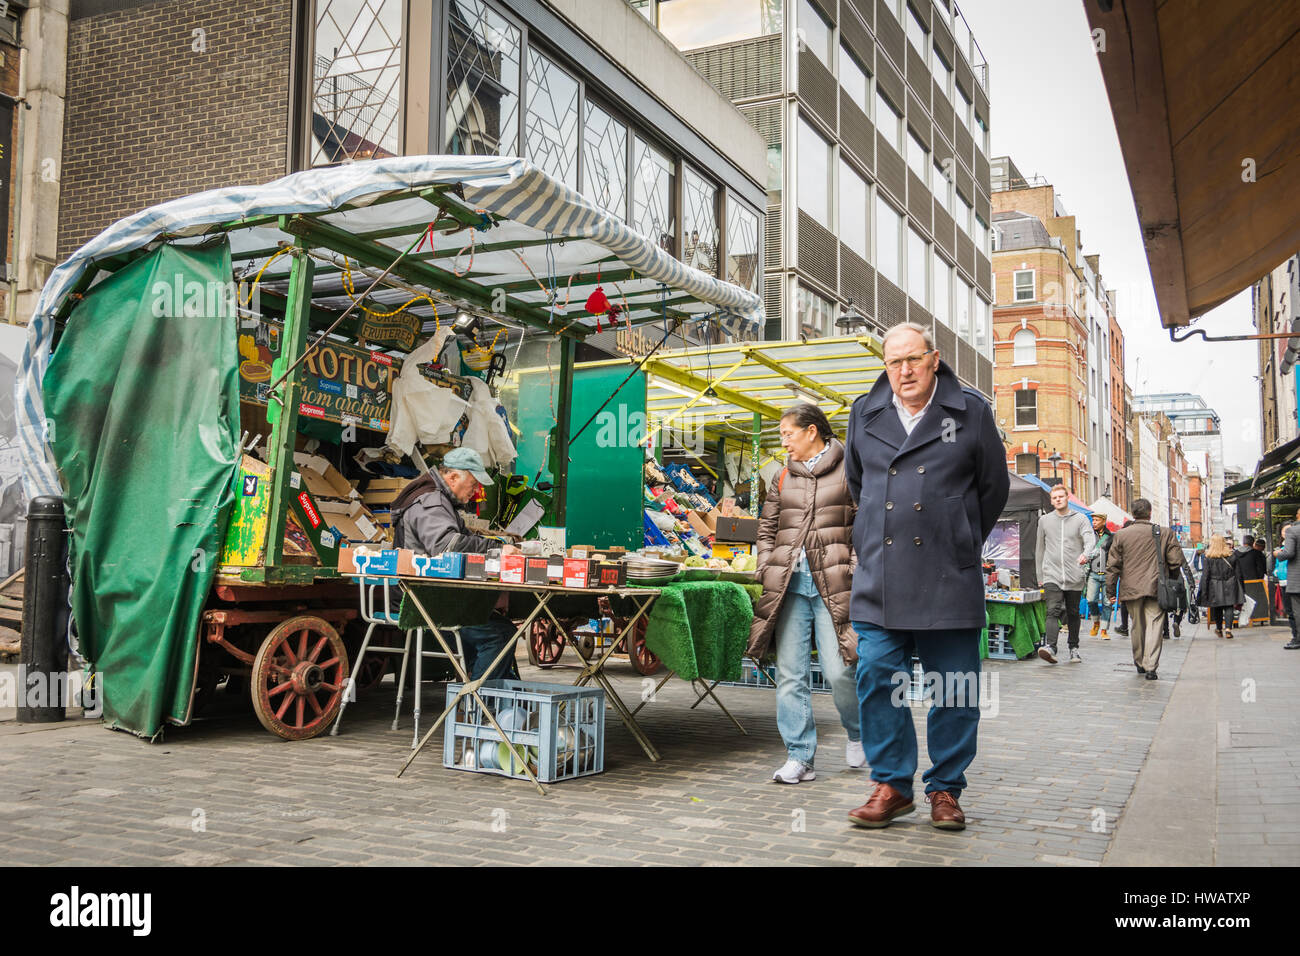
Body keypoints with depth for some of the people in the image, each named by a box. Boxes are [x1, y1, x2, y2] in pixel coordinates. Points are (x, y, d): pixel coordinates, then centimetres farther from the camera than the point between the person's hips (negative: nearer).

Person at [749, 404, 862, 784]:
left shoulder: (849, 471, 2)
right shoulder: (784, 476, 17)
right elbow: (767, 527, 22)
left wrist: (855, 568, -8)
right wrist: (767, 569, 9)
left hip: (833, 584, -5)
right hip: (790, 585, 5)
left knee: (839, 669, -8)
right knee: (790, 673, 2)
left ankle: (858, 732, 22)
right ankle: (799, 757, 10)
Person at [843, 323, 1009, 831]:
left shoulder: (971, 412, 3)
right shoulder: (865, 413, 10)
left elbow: (994, 486, 12)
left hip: (948, 576, -2)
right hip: (879, 574, 2)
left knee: (954, 687, 4)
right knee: (877, 676, -1)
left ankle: (945, 789, 17)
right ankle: (891, 783, 11)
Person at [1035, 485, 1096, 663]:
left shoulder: (1081, 520, 4)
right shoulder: (1044, 520, 10)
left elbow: (1090, 540, -11)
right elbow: (1040, 549, 17)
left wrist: (1086, 554, -33)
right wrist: (1040, 576, 16)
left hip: (1075, 577, 0)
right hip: (1052, 575, 0)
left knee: (1073, 614, 10)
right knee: (1053, 611, -17)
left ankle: (1074, 648, 24)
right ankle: (1050, 647, -29)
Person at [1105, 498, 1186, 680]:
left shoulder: (1121, 534, 0)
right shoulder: (1163, 533, -2)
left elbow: (1113, 565, 1)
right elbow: (1176, 559, 0)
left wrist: (1111, 590, 7)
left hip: (1132, 588, 2)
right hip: (1156, 588, -2)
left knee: (1137, 626, 16)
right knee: (1154, 625, -2)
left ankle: (1139, 663, 28)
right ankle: (1150, 667, -10)